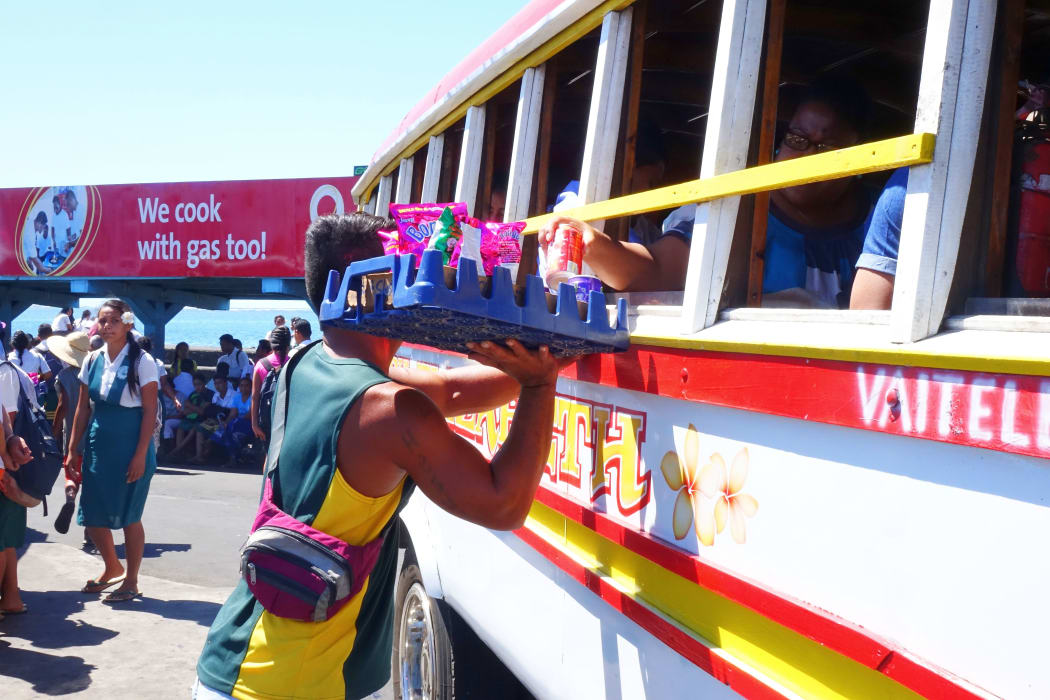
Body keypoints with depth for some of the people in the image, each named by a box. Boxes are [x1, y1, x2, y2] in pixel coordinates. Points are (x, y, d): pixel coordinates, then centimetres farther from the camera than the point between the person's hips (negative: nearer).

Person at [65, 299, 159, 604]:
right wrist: (72, 451, 7)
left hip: (130, 446, -5)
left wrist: (140, 455, -16)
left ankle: (131, 581, 18)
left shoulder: (142, 362, -10)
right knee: (93, 515, 9)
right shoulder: (93, 360, 5)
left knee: (128, 516, 3)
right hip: (98, 445, 5)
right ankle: (112, 569, 33)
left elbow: (150, 412, -12)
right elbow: (83, 408, 10)